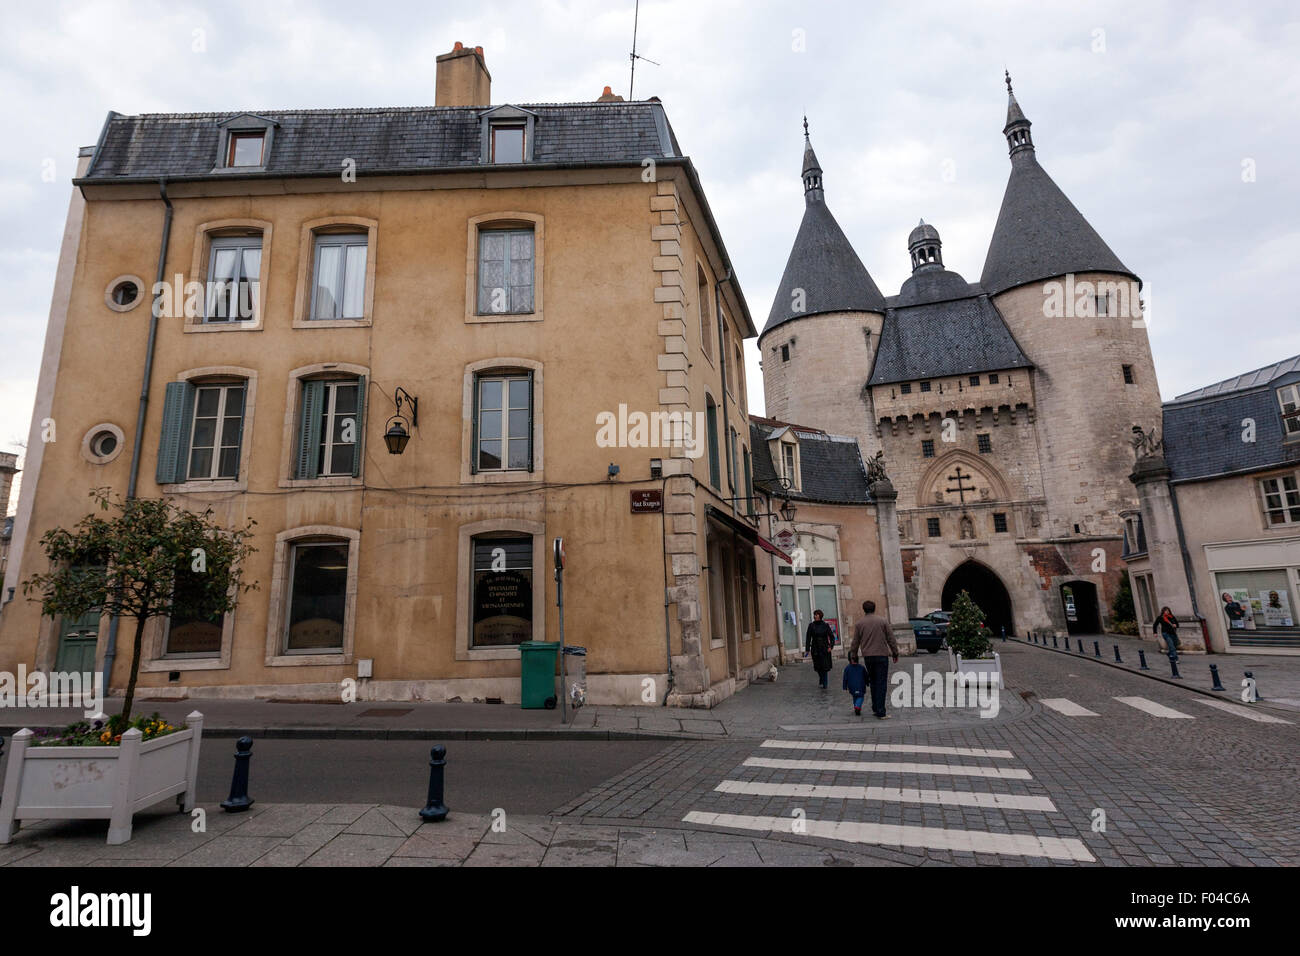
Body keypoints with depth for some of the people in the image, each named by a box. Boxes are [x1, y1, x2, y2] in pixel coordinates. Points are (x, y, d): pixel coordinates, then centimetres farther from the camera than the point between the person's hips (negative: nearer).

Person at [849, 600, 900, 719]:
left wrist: (853, 657, 16)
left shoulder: (859, 624, 4)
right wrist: (895, 653, 13)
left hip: (867, 657, 2)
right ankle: (880, 713, -3)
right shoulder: (883, 621, 1)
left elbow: (855, 642, 6)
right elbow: (891, 639, 2)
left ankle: (875, 708, 21)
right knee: (881, 684, -1)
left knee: (873, 683, 16)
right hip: (882, 655, -2)